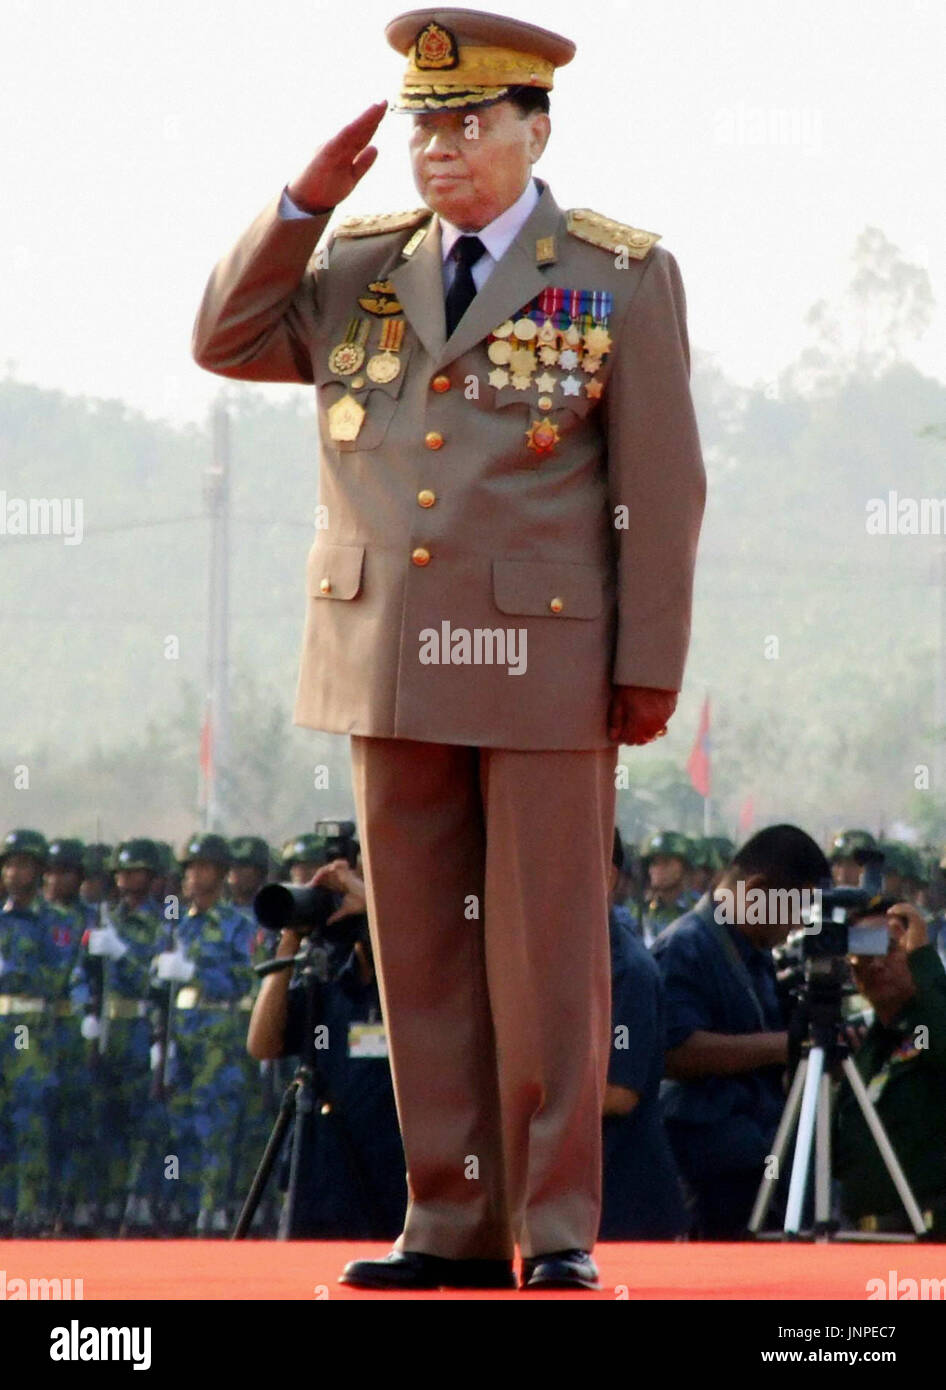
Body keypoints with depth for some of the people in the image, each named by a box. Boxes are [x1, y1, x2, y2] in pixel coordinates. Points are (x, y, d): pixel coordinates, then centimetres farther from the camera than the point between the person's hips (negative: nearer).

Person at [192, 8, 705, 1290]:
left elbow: (660, 490, -4)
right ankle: (453, 1225, 11)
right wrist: (306, 199, -3)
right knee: (422, 951, 6)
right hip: (394, 663, 4)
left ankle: (556, 1231, 3)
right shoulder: (363, 268, 11)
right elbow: (228, 343, 6)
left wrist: (651, 667, -9)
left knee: (547, 951, -2)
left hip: (546, 660, -4)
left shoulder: (624, 281, -2)